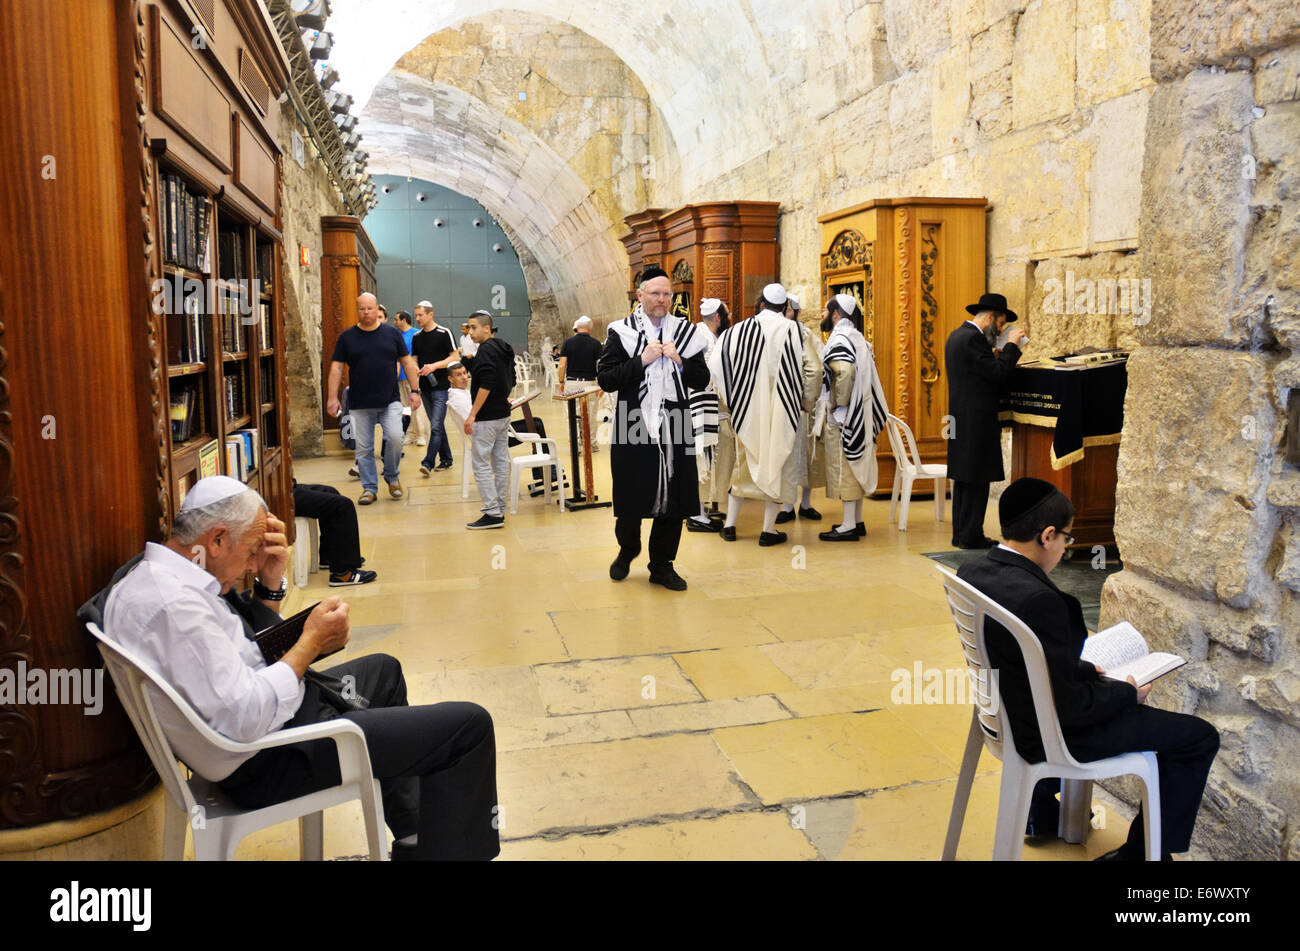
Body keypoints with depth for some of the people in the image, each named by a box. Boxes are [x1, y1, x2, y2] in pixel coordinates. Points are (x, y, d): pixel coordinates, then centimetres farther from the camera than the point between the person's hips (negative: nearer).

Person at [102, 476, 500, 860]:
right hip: (268, 762, -11)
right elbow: (245, 720, -30)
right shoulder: (172, 603, -28)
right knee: (469, 725, -10)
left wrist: (270, 584, -1)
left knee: (384, 669, 34)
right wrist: (311, 643, -18)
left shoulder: (159, 575, 5)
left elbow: (246, 655, 14)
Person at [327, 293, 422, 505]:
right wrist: (333, 397, -3)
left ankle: (392, 476, 10)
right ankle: (369, 488, 16)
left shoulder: (392, 333, 5)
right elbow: (336, 368, 4)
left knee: (395, 438, -15)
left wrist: (414, 390, 4)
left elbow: (407, 362, 9)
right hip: (360, 404, 1)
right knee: (364, 448, 3)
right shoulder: (347, 337, 4)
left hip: (390, 400, 0)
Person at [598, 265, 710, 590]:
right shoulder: (621, 332, 0)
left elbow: (702, 380, 8)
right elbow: (605, 379, -7)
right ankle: (627, 549, 36)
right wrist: (642, 360, -14)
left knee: (673, 501, 6)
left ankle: (662, 566, 22)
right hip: (633, 429, -2)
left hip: (673, 430, 3)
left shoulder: (684, 332, 8)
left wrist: (679, 361, -8)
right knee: (630, 500, 7)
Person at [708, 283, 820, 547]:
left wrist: (727, 400, 6)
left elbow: (715, 364, -5)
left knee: (744, 462, 16)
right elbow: (813, 369, -8)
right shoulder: (794, 331, -5)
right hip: (782, 412, -2)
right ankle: (768, 530, 9)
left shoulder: (740, 330, -2)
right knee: (777, 464, 8)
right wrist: (807, 402, 6)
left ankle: (730, 525, 19)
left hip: (747, 409, 2)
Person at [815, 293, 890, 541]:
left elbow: (845, 371, -31)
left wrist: (837, 403, -20)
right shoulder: (856, 337, 15)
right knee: (856, 466, 14)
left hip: (841, 416, -10)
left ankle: (849, 526, -1)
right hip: (858, 414, 10)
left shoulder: (840, 338, -15)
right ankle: (857, 521, 21)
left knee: (843, 467, -5)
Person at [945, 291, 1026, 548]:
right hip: (976, 421, -10)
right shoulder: (973, 339, -16)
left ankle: (961, 534, 18)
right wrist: (1011, 345, -8)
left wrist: (1001, 353, 13)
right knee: (976, 480, -4)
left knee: (964, 479, 13)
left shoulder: (957, 335, 15)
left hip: (961, 420, 10)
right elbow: (999, 374, -19)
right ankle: (971, 536, 1)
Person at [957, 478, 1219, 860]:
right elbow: (1069, 708, -25)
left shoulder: (972, 572, -7)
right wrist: (1127, 693, -7)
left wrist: (1084, 669, 9)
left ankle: (1042, 805, 42)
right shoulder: (1038, 600, -33)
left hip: (1007, 713, 8)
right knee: (1201, 737, 6)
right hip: (1050, 736, -8)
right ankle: (1144, 850, 20)